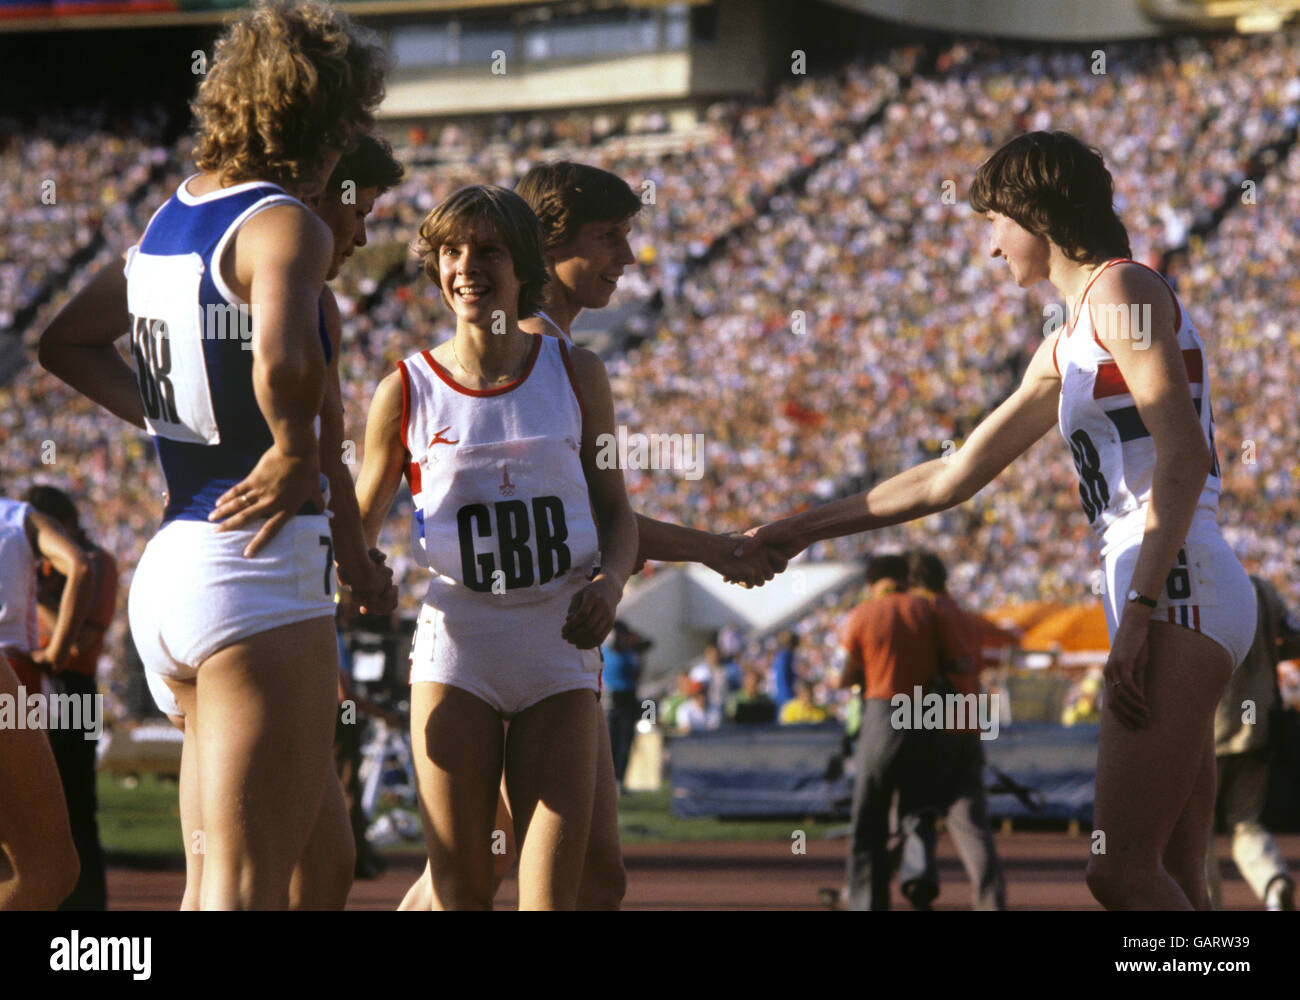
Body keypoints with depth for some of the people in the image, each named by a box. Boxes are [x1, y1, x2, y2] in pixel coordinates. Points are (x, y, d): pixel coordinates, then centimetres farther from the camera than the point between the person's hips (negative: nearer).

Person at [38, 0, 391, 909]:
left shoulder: (169, 223, 13)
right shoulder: (285, 227, -13)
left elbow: (66, 340, 28)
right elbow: (285, 361, -33)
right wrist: (298, 456, -13)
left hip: (167, 569, 9)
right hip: (260, 571, -9)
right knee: (248, 883, -8)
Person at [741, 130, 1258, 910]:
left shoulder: (1121, 290, -3)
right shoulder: (1065, 350, 25)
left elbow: (1183, 454, -14)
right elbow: (952, 478, 29)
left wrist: (1140, 608, -21)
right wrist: (802, 530, 31)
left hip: (1178, 588, -9)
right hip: (1173, 599, 9)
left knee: (1123, 873, -17)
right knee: (1172, 882, 2)